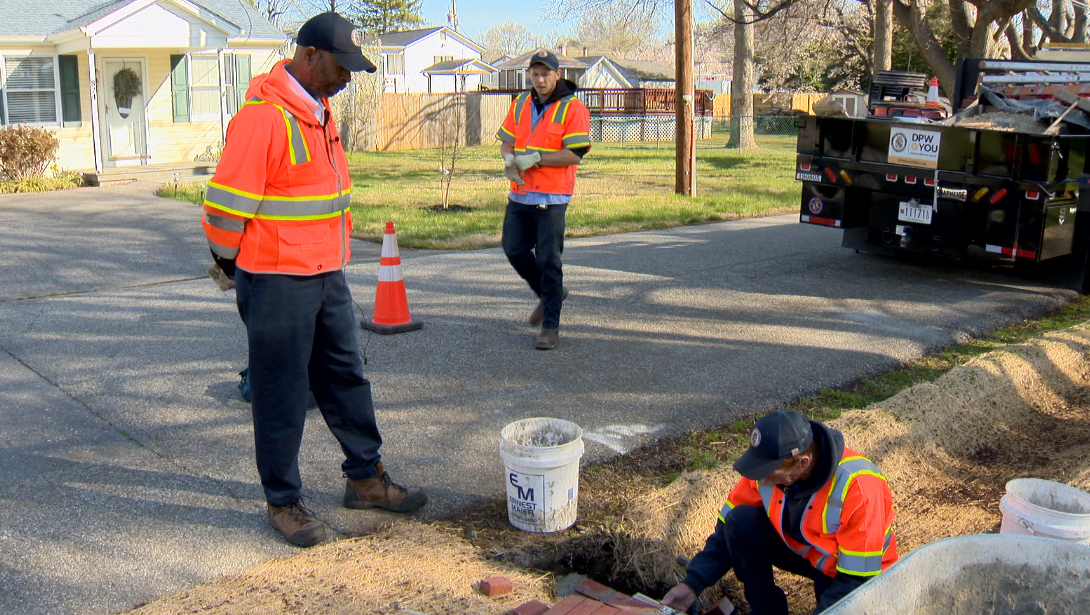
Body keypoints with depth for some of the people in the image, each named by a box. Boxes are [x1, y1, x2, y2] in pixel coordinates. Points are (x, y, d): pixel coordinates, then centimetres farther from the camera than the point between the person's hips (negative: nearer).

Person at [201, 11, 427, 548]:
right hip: (278, 282, -9)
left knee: (346, 377, 16)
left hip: (327, 273, 9)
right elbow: (228, 200, -18)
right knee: (282, 394, 4)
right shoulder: (264, 115, -19)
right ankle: (283, 501, 19)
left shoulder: (318, 108, 11)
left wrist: (329, 258, 19)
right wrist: (232, 264, -4)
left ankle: (365, 478, 30)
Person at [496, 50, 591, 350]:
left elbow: (575, 154, -14)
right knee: (514, 249, 10)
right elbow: (506, 139, 17)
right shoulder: (521, 104, 12)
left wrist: (536, 158, -18)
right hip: (519, 195, 6)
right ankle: (548, 293, 35)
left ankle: (550, 326, 7)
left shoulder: (572, 108, -8)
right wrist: (509, 159, -5)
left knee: (548, 260, -4)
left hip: (551, 197, -6)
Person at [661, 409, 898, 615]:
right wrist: (692, 584, -19)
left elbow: (858, 582, -29)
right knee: (740, 522, -19)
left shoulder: (858, 489, -34)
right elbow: (728, 530, -10)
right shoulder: (769, 464, -20)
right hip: (801, 547, 5)